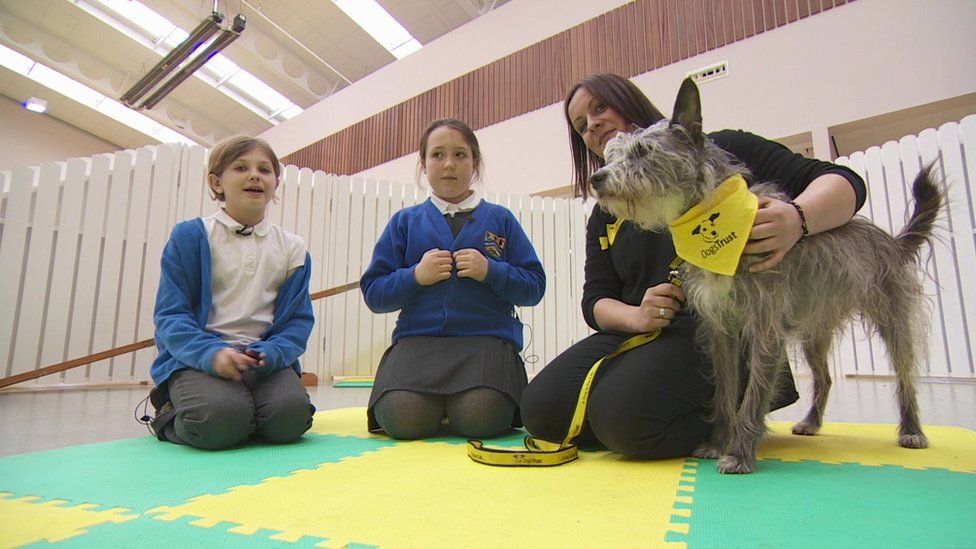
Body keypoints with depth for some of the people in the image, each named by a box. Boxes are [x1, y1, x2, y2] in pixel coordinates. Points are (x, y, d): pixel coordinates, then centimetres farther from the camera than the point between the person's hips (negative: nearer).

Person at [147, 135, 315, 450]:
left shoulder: (292, 248, 9)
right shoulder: (189, 237, 3)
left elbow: (299, 317, 5)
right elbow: (171, 314, -3)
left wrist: (272, 352, -17)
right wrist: (211, 353, -22)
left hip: (266, 356, 2)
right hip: (199, 355, -1)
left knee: (290, 416, -28)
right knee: (220, 420, -31)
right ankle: (170, 418, 5)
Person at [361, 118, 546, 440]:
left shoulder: (501, 219, 13)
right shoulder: (405, 222, 14)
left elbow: (534, 286, 8)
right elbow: (374, 293, 9)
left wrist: (491, 272, -10)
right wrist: (416, 276, -9)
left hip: (486, 338, 0)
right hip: (419, 339, 1)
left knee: (479, 418, -28)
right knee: (402, 418, -26)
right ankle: (435, 403, 9)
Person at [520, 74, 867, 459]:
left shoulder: (718, 151, 2)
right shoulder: (604, 215, 16)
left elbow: (844, 183, -2)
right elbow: (596, 300, 9)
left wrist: (797, 219, -26)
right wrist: (636, 316, -15)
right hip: (640, 333, 6)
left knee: (624, 416, -30)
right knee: (540, 407, -13)